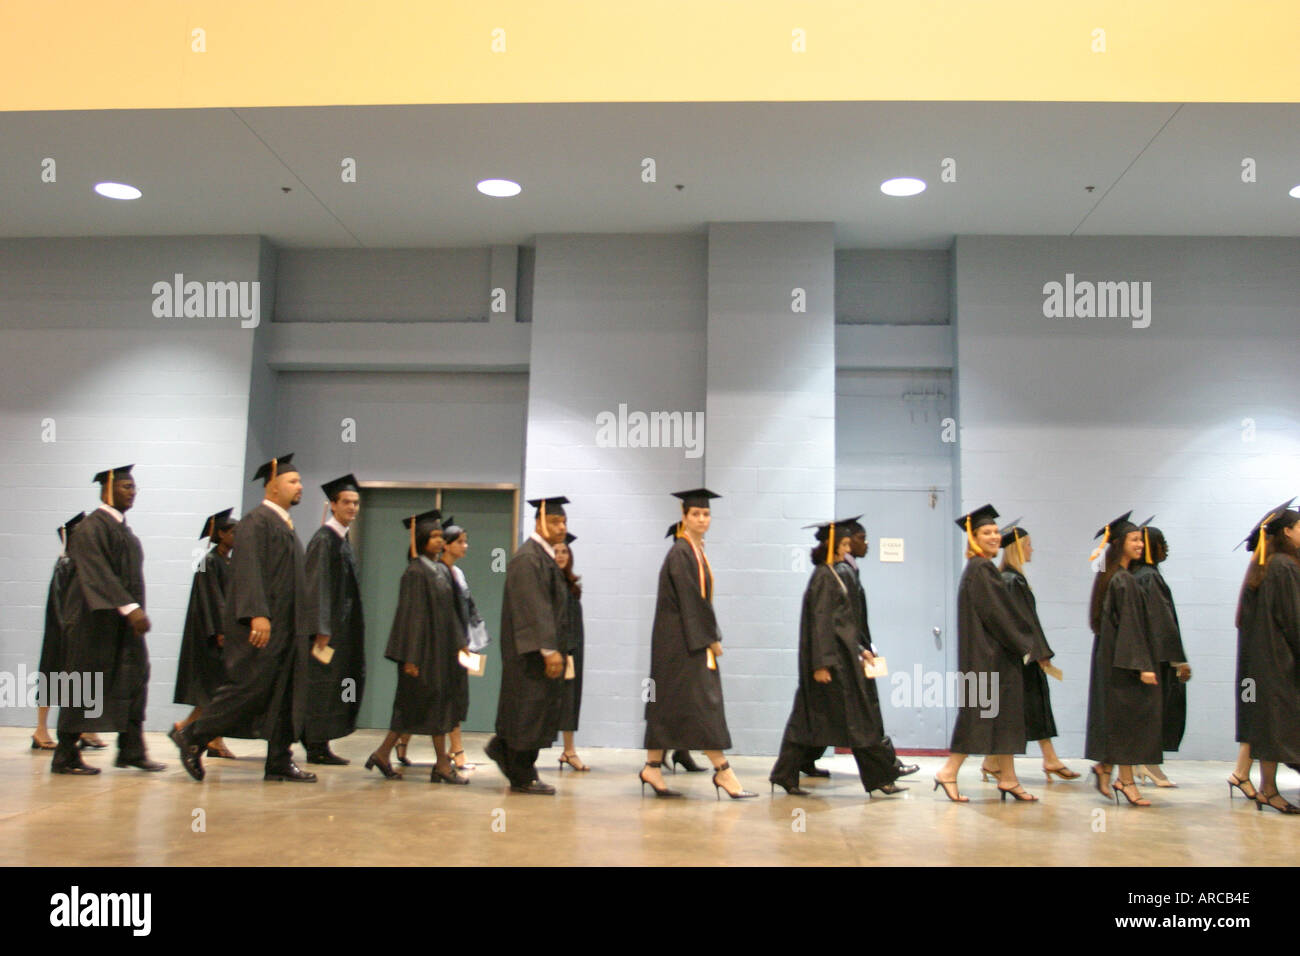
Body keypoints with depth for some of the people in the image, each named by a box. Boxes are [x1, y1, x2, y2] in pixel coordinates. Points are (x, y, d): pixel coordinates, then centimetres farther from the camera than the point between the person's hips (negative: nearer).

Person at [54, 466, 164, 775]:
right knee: (84, 687, -1)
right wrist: (130, 608, -28)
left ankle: (131, 750, 4)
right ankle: (65, 756, 9)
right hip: (95, 620, -8)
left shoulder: (121, 527, 16)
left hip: (123, 620, 8)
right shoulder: (92, 527, -11)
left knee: (134, 679, 2)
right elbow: (98, 574, -21)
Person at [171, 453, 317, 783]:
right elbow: (248, 570, -19)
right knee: (253, 687, -9)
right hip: (262, 625, -9)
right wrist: (257, 614, -28)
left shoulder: (286, 526, 19)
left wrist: (303, 626, 20)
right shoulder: (256, 522, -8)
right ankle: (192, 736, 6)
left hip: (285, 627, 9)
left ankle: (280, 763, 9)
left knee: (286, 694, 6)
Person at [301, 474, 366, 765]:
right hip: (328, 625, -10)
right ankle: (317, 747, 3)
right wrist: (322, 629, -22)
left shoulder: (343, 539, 16)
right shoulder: (324, 539, -12)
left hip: (343, 626, 10)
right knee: (323, 683, -4)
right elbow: (317, 585, -18)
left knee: (345, 681, 11)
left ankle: (316, 741, 19)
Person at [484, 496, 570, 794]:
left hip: (541, 649, 10)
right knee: (529, 708, -2)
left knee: (549, 703, 13)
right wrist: (549, 650, -25)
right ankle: (522, 777, 8)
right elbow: (533, 608, -22)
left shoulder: (545, 557, 15)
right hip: (530, 650, -10)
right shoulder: (528, 558, -16)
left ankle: (503, 748, 28)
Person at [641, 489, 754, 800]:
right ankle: (722, 771, -4)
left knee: (668, 705, 10)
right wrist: (711, 637, -16)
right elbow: (690, 599, -18)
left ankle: (653, 768, 15)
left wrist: (710, 636, 13)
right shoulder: (680, 553, -13)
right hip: (682, 640, -9)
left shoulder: (696, 552, 16)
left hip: (693, 640, 9)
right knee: (701, 701, -7)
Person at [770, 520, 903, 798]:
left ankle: (786, 774, 12)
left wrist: (860, 649, 20)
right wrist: (822, 663, -23)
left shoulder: (830, 576, 16)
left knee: (809, 719, 9)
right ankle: (880, 778, 8)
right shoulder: (824, 577, -13)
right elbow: (820, 622, -19)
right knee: (858, 718, -1)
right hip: (834, 660, -10)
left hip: (839, 656, 10)